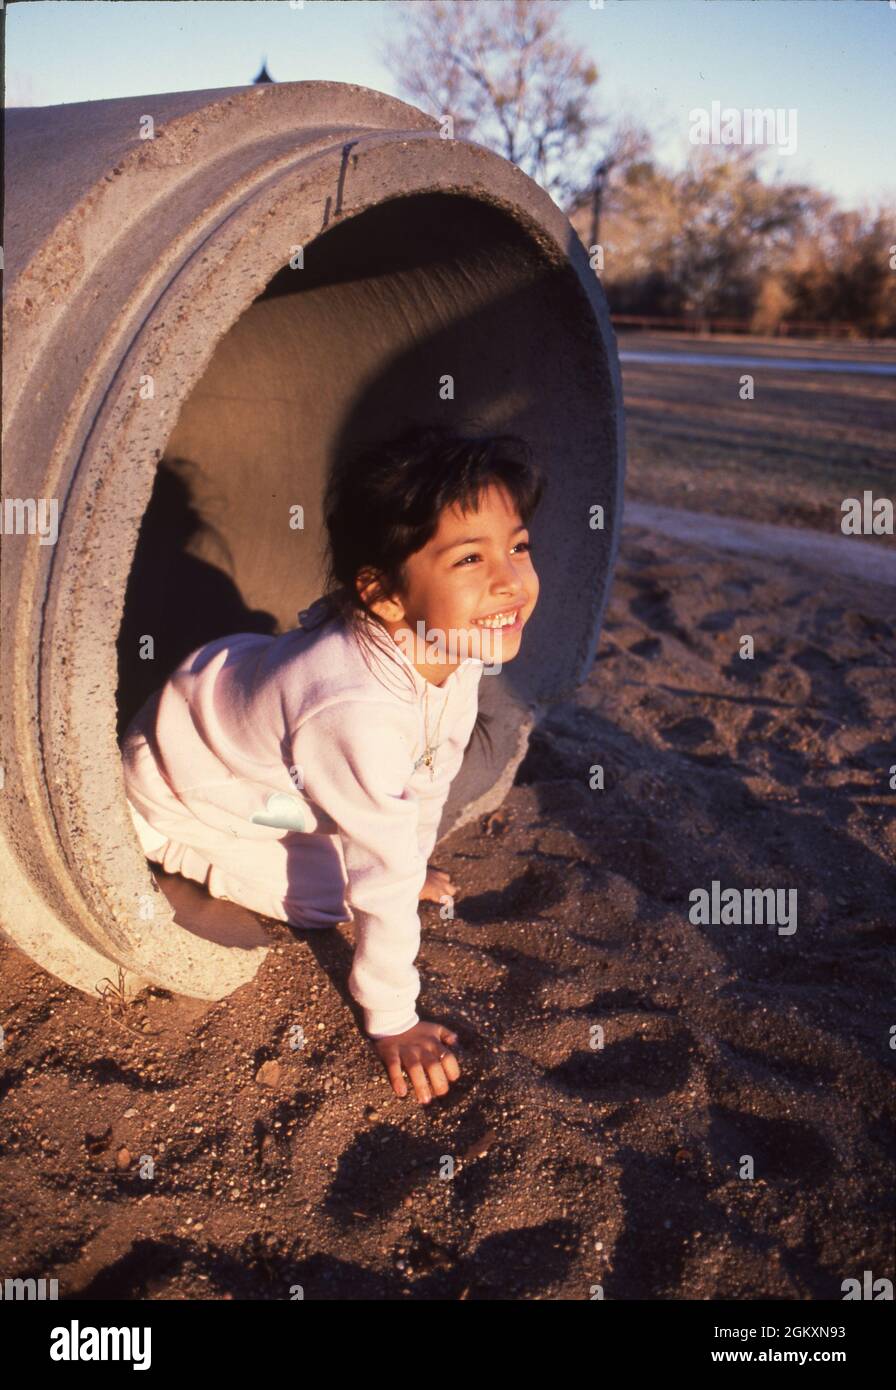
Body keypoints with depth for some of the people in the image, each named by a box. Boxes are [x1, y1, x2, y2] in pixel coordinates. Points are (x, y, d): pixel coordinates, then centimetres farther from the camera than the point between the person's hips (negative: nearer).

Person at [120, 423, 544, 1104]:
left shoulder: (453, 654, -19)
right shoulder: (359, 714, -43)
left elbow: (431, 775, -1)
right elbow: (383, 880, -34)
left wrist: (412, 867, 12)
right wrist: (392, 1022, -23)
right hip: (177, 791, -7)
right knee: (330, 896, -11)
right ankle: (185, 859, 6)